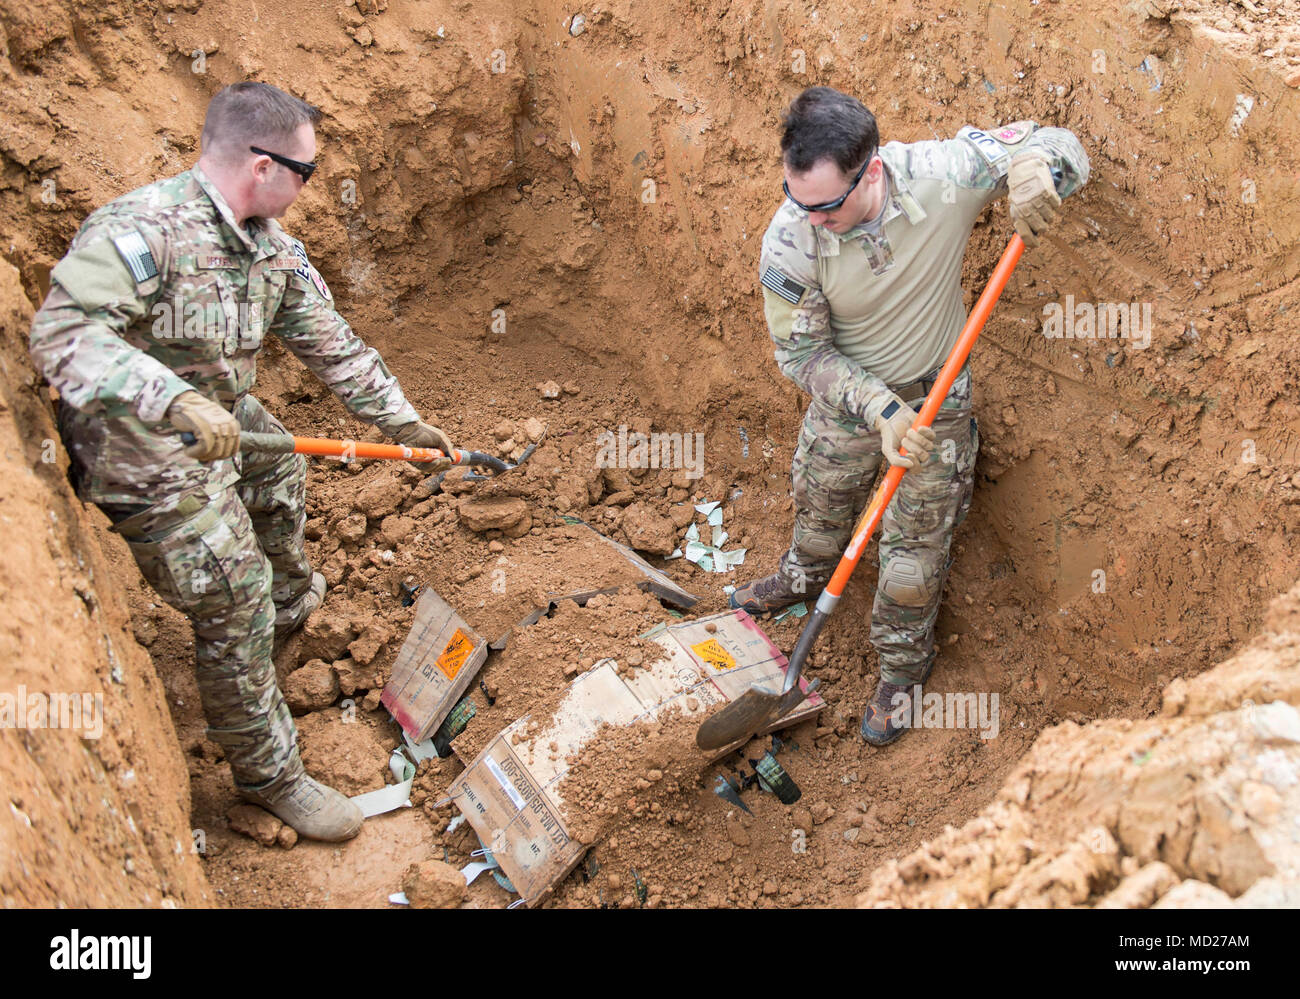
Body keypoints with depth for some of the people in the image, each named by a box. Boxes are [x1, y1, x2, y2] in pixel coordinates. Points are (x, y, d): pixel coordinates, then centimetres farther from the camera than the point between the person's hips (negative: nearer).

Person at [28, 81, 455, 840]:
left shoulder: (273, 244, 0)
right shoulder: (142, 230, -29)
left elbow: (330, 343, 10)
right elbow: (62, 334, -39)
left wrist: (402, 420, 13)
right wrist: (176, 401, -51)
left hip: (224, 419, 9)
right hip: (145, 449, -9)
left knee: (284, 475, 33)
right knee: (234, 606, -6)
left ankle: (289, 598, 65)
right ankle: (269, 774, 11)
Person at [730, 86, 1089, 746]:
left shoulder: (939, 174, -32)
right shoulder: (789, 241, -31)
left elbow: (1064, 148, -18)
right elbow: (800, 351, -19)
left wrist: (1032, 165, -44)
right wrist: (881, 410, -30)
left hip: (936, 396, -1)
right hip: (845, 395, 1)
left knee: (915, 546, 13)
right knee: (819, 502, 29)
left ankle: (902, 667, 41)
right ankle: (807, 574, 65)